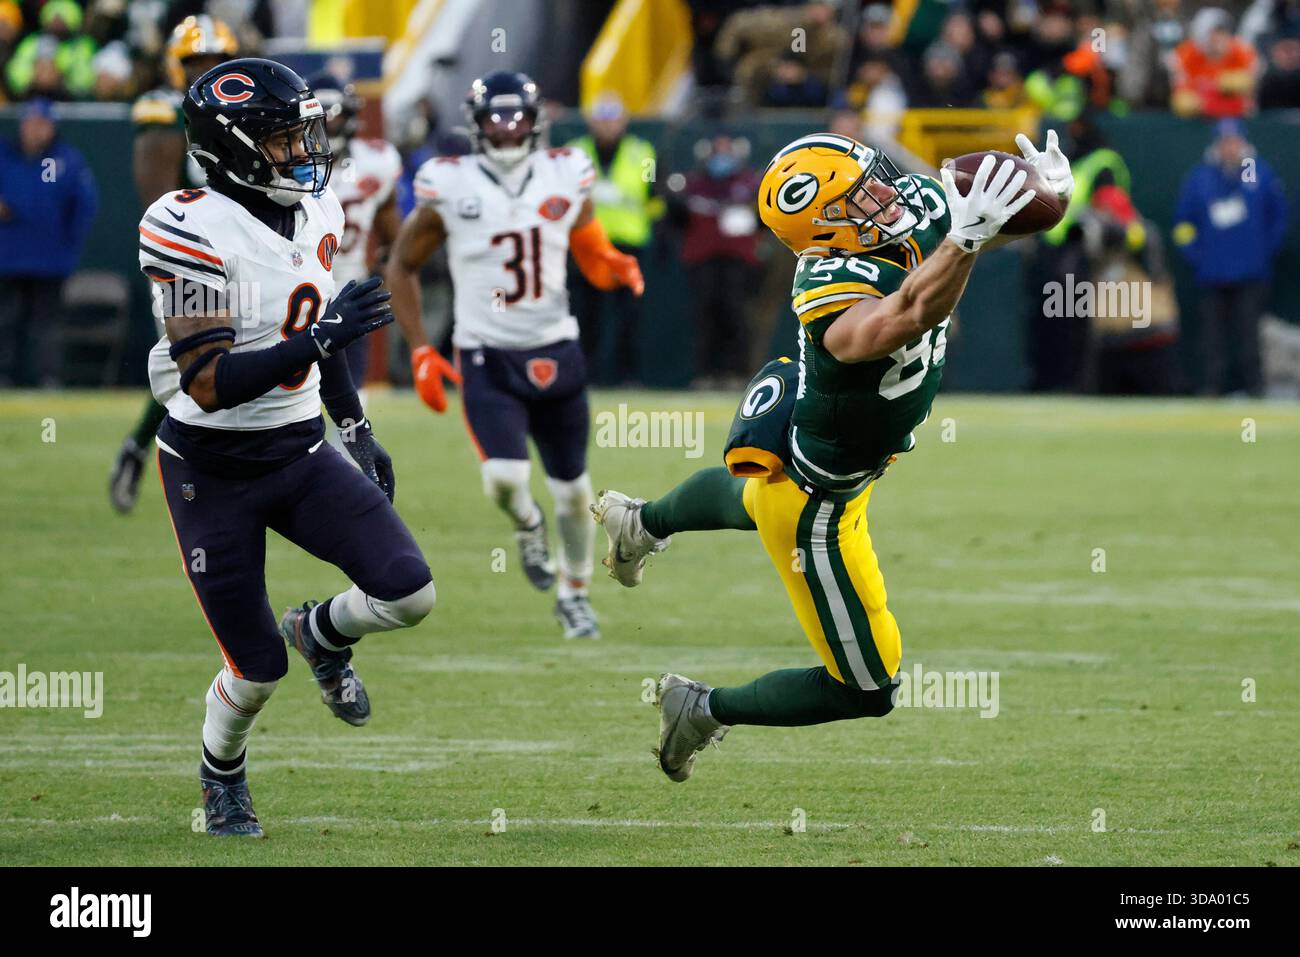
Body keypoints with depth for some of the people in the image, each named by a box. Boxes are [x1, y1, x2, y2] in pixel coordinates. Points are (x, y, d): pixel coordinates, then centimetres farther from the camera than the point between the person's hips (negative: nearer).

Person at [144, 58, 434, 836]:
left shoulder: (316, 214, 1)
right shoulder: (196, 232, -23)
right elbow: (208, 384, -27)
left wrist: (361, 433, 18)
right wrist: (321, 336, -34)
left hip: (299, 451, 6)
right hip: (212, 470, -6)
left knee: (409, 592, -13)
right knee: (258, 669, 1)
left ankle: (322, 633, 23)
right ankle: (223, 774, 35)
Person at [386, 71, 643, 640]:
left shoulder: (565, 179, -1)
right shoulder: (450, 189, -8)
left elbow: (595, 262, 12)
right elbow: (401, 268, 4)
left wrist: (618, 269, -13)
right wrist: (420, 353, -4)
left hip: (555, 353, 3)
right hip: (486, 359, -3)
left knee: (572, 486, 10)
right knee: (506, 476, -21)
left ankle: (574, 593, 33)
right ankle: (528, 527, 16)